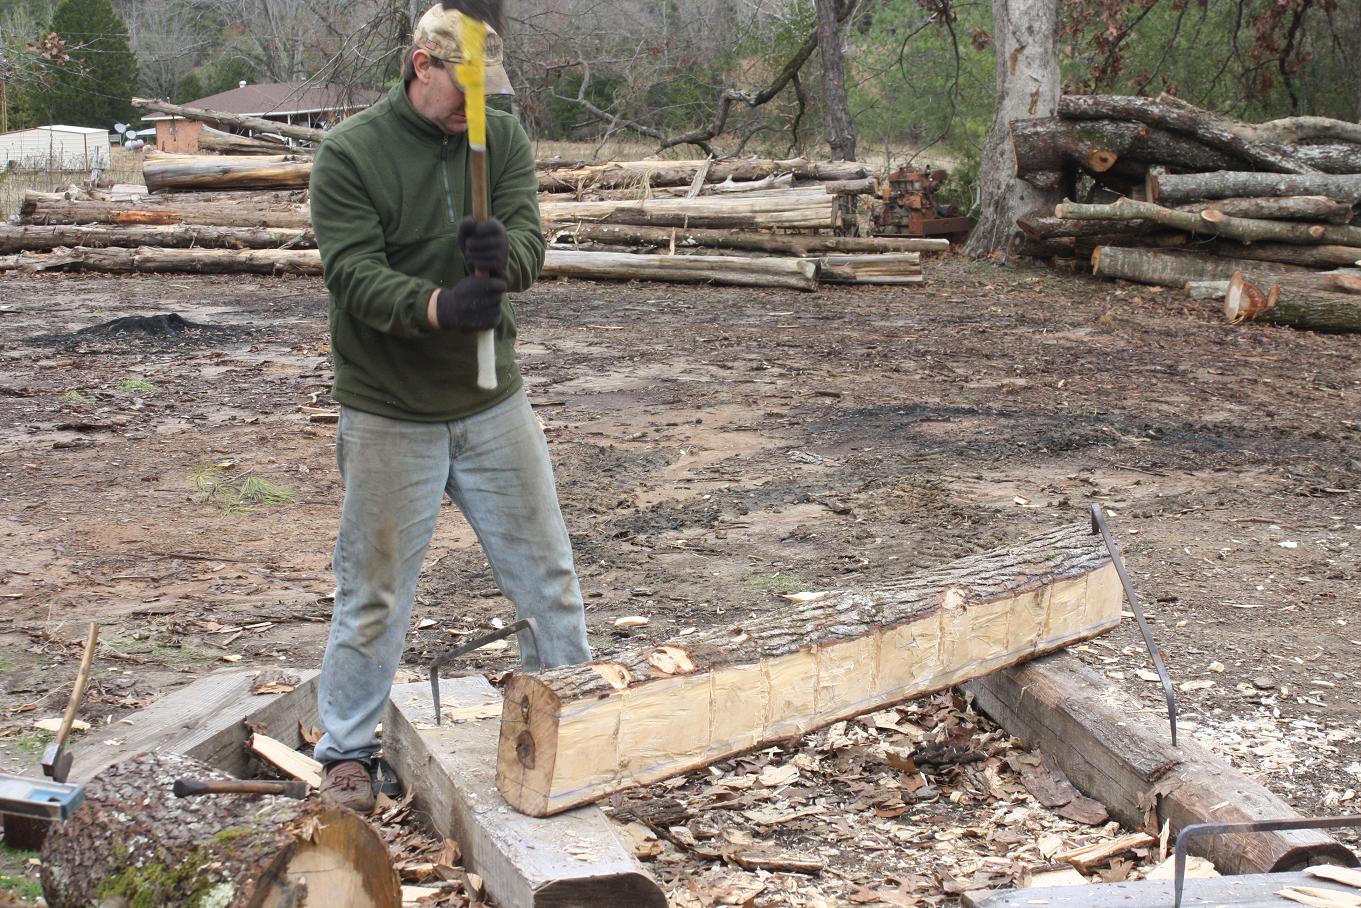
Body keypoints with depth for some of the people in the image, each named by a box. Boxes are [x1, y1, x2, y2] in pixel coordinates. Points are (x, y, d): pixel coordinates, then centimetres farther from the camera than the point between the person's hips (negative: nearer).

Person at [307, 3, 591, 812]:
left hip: (494, 404, 4)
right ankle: (348, 751, 22)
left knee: (546, 566, 12)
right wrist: (436, 307, -38)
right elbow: (354, 273, -20)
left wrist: (504, 253, -36)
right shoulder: (351, 153, -10)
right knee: (375, 588, 6)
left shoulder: (504, 139, 1)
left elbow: (531, 243, -12)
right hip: (390, 416, -3)